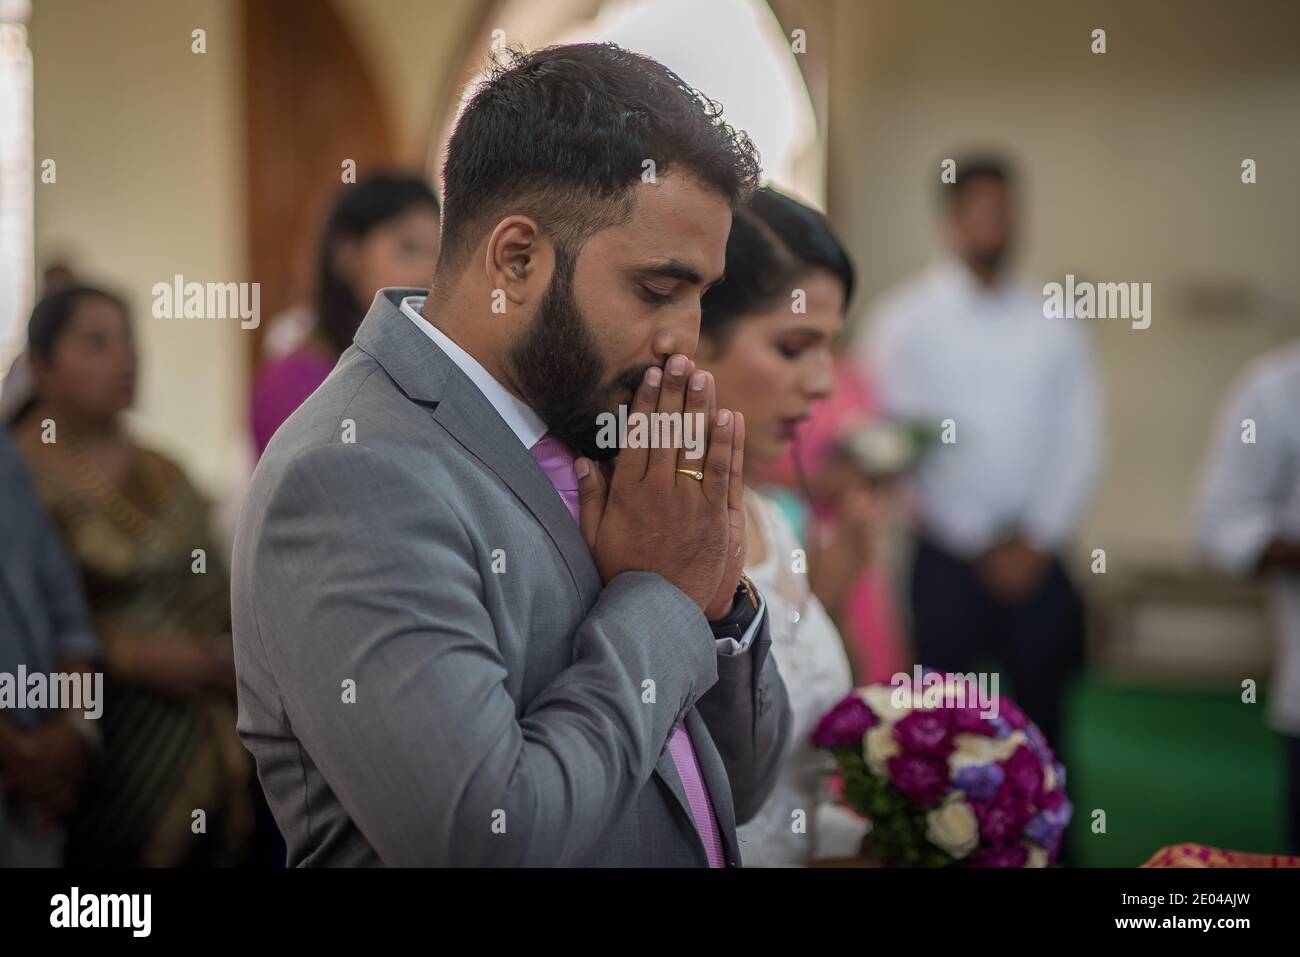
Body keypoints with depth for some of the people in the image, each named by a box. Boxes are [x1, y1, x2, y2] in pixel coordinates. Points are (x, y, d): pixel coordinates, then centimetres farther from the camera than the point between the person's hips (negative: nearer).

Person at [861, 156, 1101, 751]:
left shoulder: (1054, 328, 10)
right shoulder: (906, 319, 1)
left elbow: (1079, 440, 7)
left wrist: (1035, 541, -4)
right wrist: (981, 545, -5)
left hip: (1038, 560, 3)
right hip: (949, 557, -2)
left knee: (1042, 716, 4)